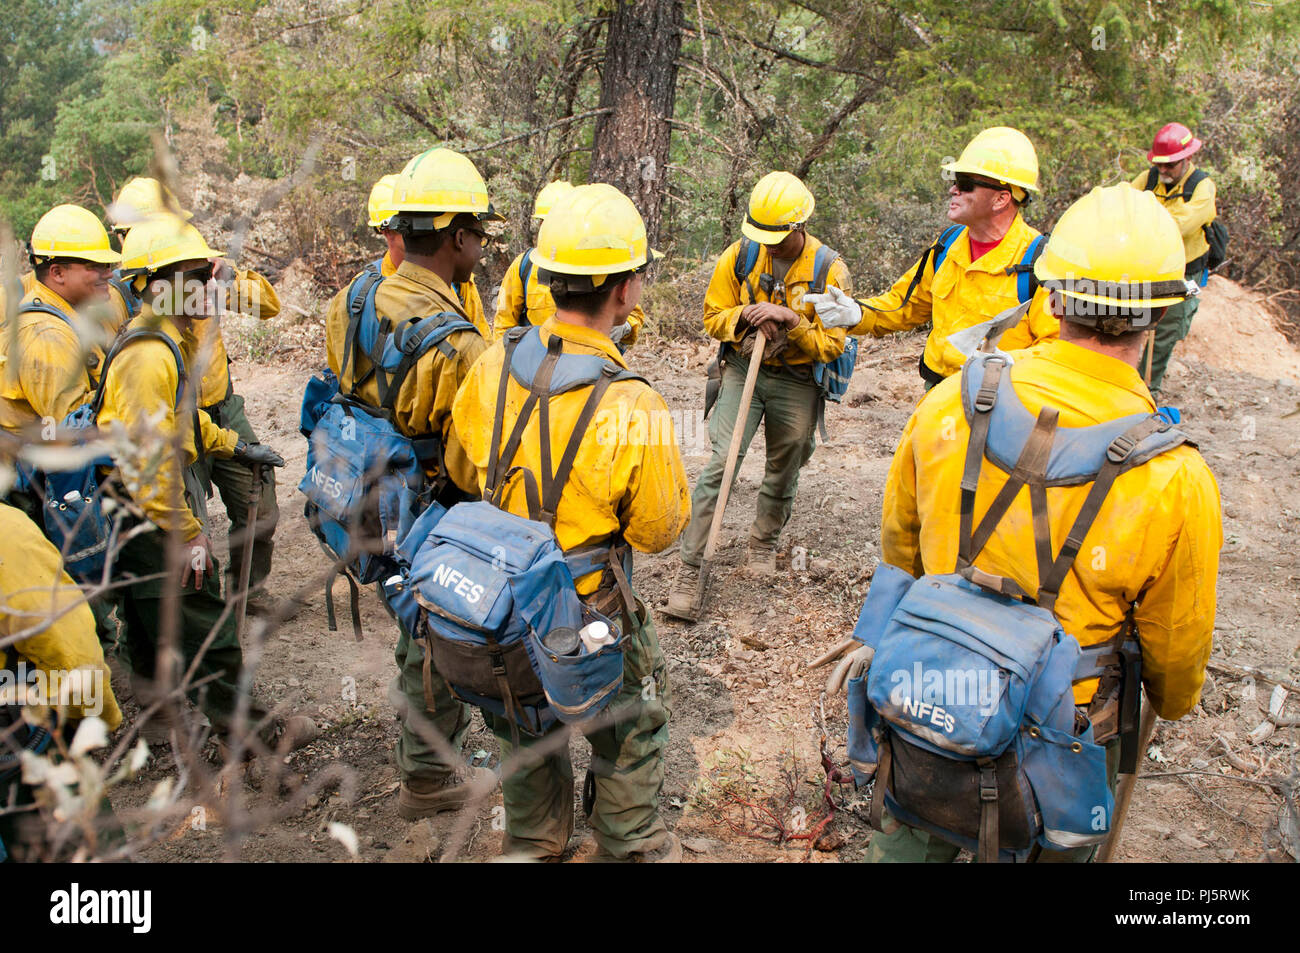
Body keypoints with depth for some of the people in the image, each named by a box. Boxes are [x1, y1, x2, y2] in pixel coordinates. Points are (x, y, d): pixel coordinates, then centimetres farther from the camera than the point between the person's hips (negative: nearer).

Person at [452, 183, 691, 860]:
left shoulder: (492, 366, -16)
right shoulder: (630, 407, -30)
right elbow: (659, 530, -16)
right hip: (592, 613, -5)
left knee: (528, 737, 29)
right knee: (629, 743, 24)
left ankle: (533, 844, 51)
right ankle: (632, 848, 44)